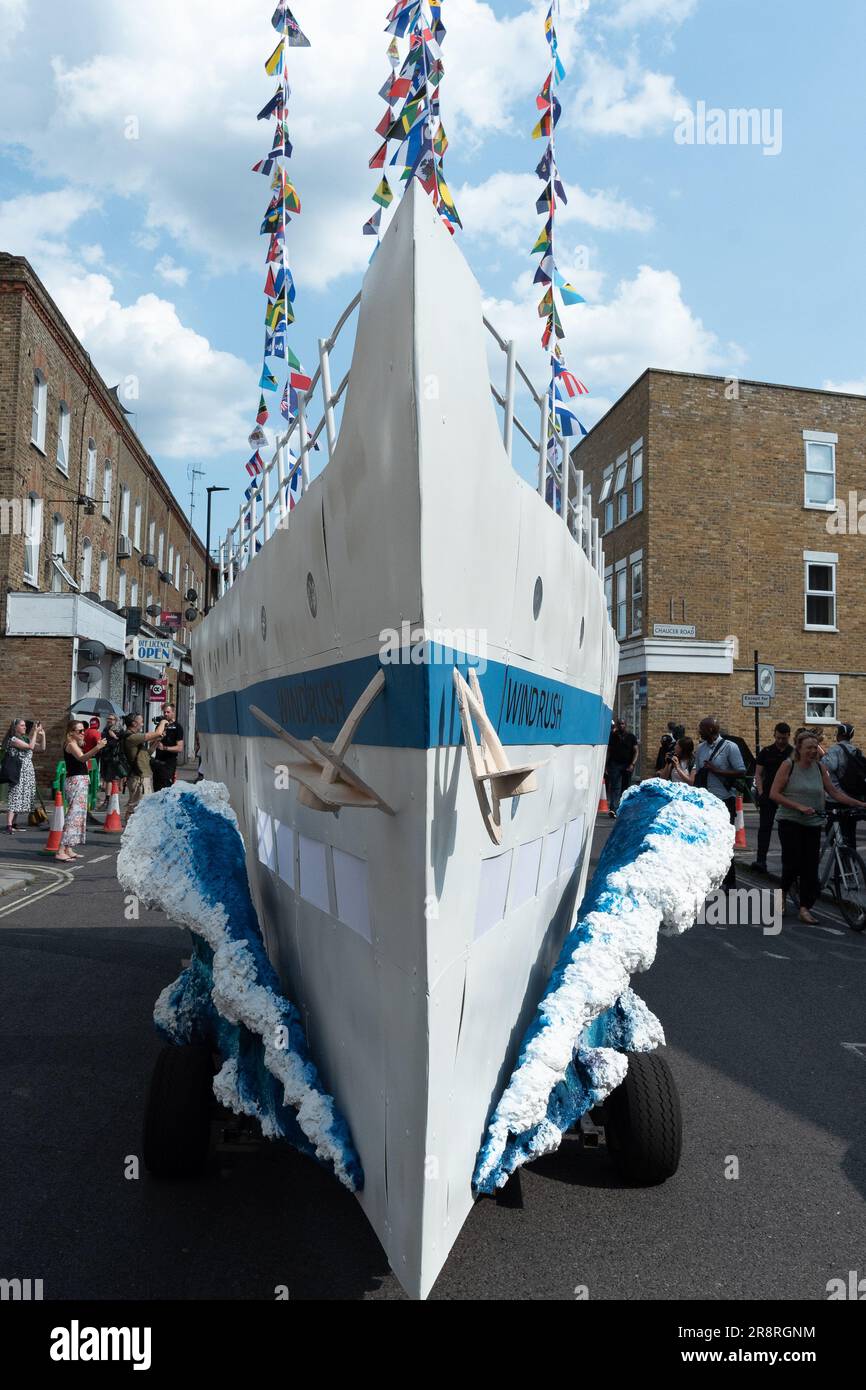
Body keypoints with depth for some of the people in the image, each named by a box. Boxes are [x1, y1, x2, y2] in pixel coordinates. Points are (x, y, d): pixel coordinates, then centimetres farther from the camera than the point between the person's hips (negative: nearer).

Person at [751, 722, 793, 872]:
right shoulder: (766, 752, 4)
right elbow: (758, 774, 4)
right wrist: (761, 793, -6)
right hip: (768, 795, -1)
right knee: (765, 827, -5)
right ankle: (761, 860, -7)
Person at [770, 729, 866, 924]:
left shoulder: (820, 767, 5)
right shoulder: (788, 765, -7)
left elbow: (834, 792, 10)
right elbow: (774, 793, -11)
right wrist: (799, 807, -19)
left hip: (813, 824, 4)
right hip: (790, 822, -4)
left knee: (810, 867, -1)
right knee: (792, 864, -8)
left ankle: (805, 908, 7)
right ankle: (783, 892, 21)